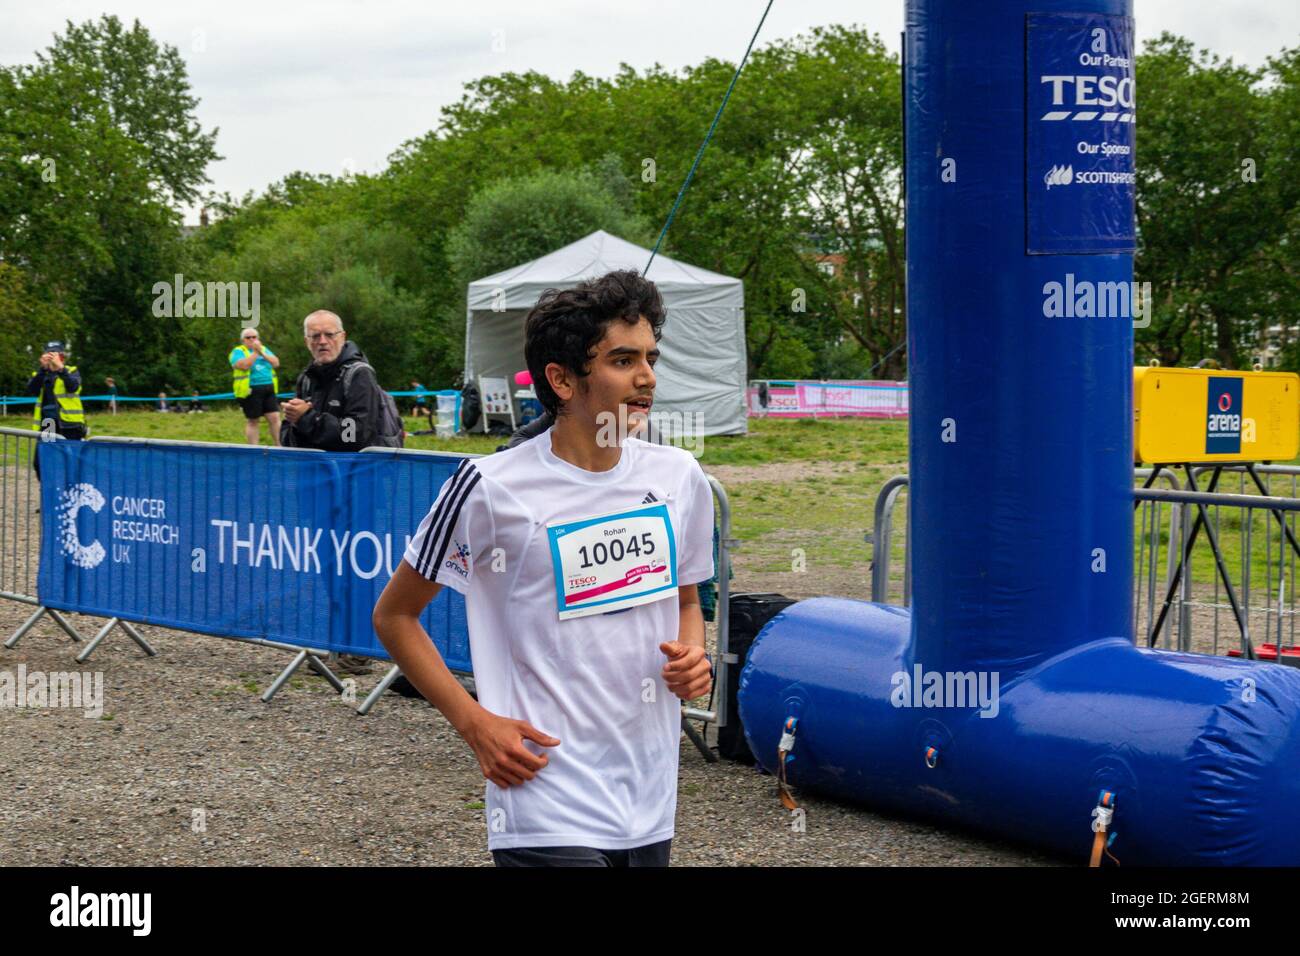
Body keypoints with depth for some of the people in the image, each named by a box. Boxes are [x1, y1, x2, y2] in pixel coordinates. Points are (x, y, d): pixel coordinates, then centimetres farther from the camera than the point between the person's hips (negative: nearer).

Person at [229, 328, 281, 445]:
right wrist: (255, 352, -11)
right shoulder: (238, 351, 2)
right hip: (250, 391, -5)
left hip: (268, 390, 5)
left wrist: (262, 353, -3)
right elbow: (244, 365, -17)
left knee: (275, 418, -3)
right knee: (252, 421, -1)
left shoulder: (264, 349, 18)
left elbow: (276, 363, 6)